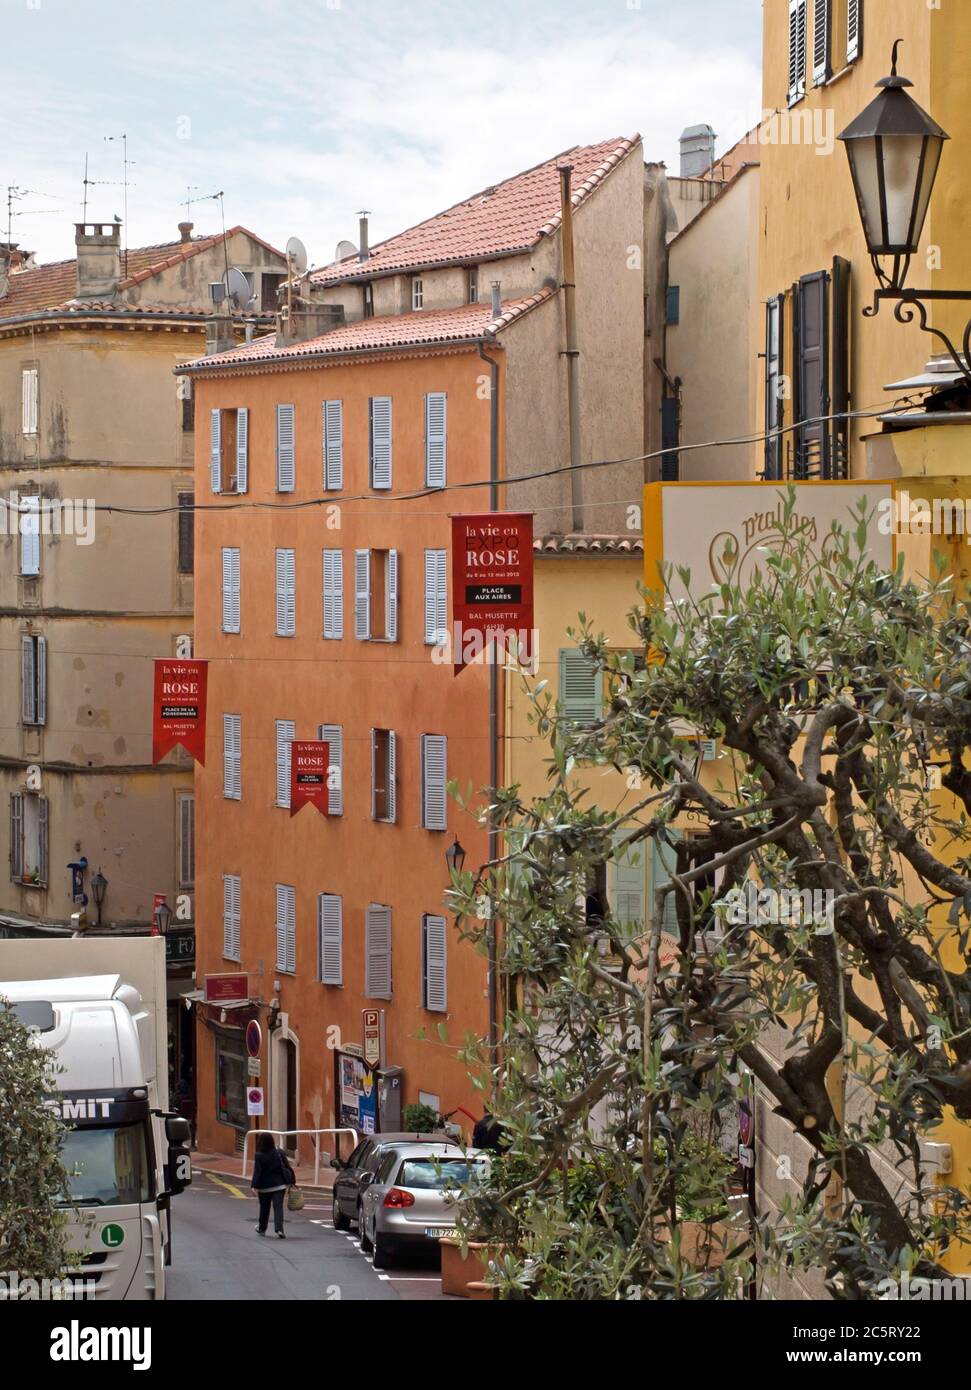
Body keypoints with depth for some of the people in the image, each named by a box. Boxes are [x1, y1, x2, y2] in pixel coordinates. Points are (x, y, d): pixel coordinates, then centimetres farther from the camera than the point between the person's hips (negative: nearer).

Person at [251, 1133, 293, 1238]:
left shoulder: (259, 1156, -12)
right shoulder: (279, 1153, -2)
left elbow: (257, 1172, -18)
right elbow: (288, 1167, 1)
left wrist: (254, 1186, -21)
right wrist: (291, 1181, 9)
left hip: (265, 1186, -1)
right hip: (279, 1185, 1)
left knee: (264, 1208, 16)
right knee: (278, 1206, -4)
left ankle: (262, 1229, 33)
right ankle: (279, 1228, -22)